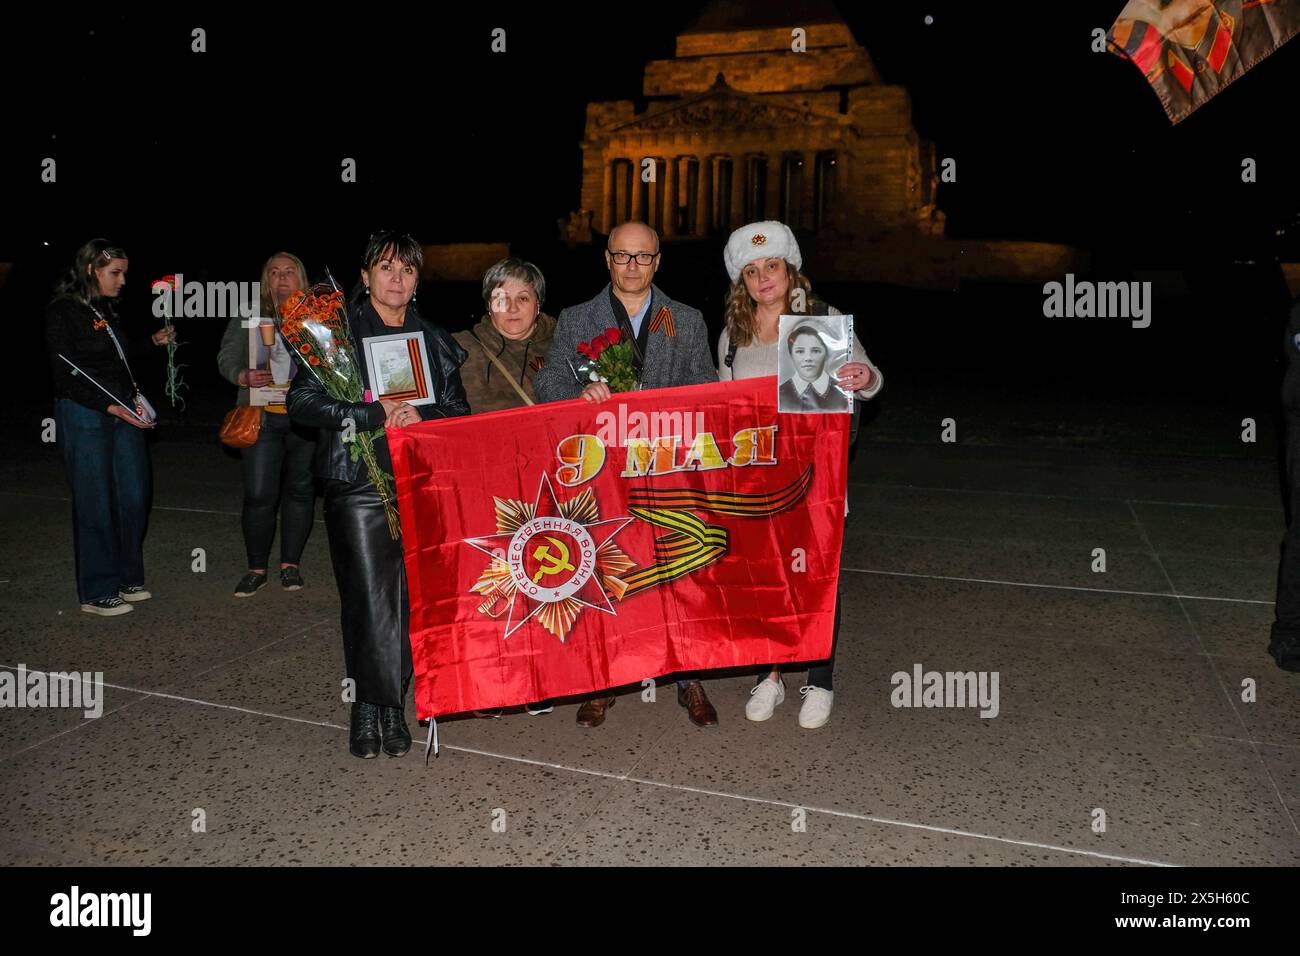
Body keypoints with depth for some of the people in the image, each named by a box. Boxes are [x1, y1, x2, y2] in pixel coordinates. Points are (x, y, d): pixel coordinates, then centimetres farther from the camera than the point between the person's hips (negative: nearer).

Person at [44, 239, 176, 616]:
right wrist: (110, 407, -22)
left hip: (124, 411, 7)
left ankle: (126, 579, 22)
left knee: (134, 496, 8)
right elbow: (66, 376, -14)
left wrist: (153, 342, 16)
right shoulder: (62, 312, -9)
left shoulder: (107, 309, 13)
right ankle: (97, 593, 10)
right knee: (95, 503, -1)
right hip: (83, 415, -7)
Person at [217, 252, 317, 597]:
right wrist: (245, 377, -10)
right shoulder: (248, 317, 10)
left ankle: (290, 564, 20)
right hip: (264, 417, 0)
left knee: (299, 489, 7)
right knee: (258, 494, -3)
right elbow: (226, 358, 9)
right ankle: (256, 569, 11)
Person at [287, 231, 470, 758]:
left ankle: (381, 704, 18)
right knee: (369, 597, -6)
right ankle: (374, 706, 11)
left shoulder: (434, 339, 14)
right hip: (357, 483, -3)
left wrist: (422, 415, -9)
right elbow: (301, 401, -6)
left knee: (408, 597, 4)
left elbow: (459, 409, 12)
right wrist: (376, 413, -14)